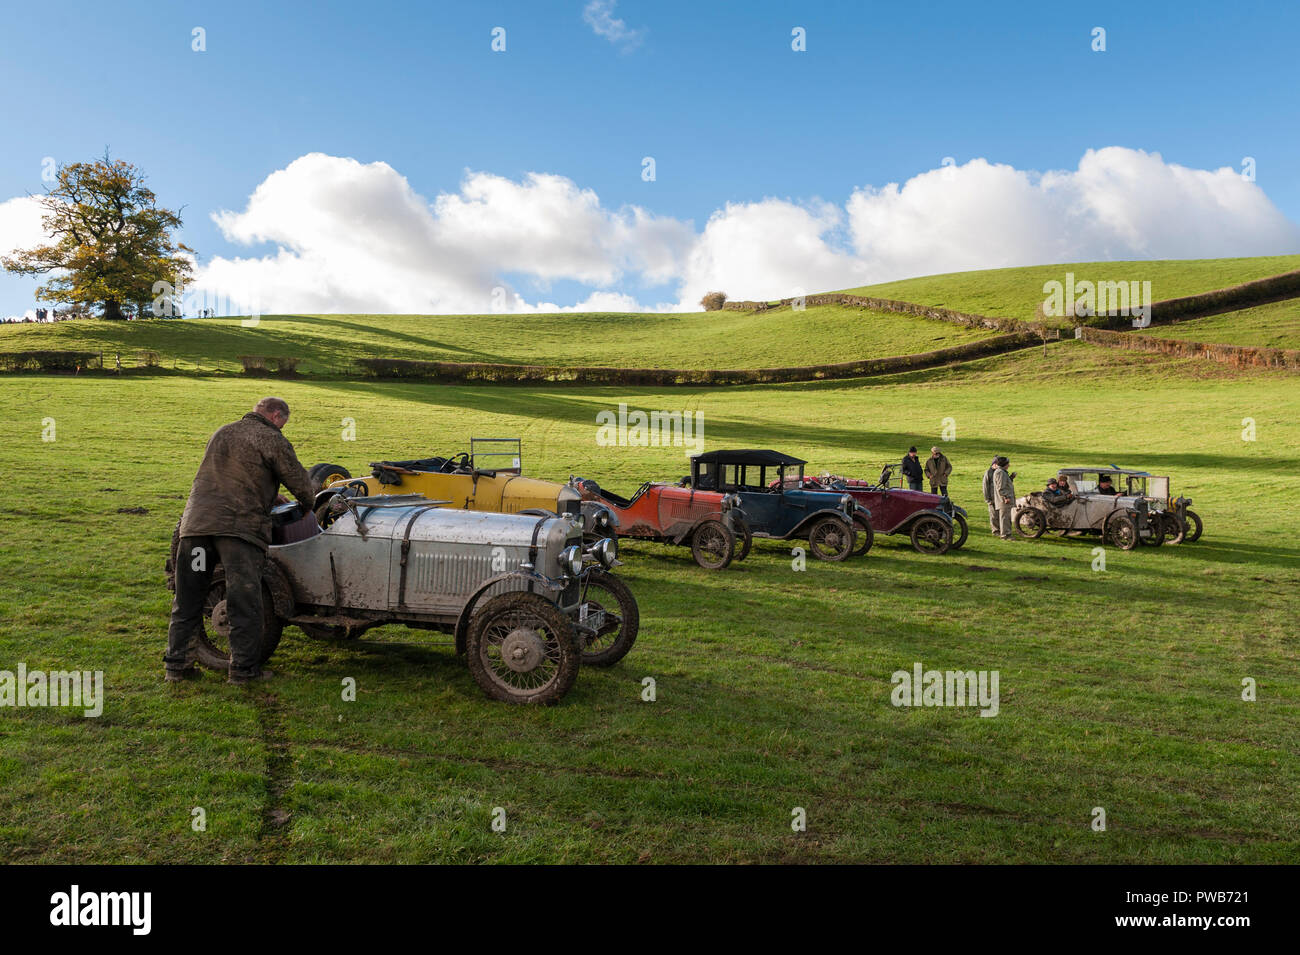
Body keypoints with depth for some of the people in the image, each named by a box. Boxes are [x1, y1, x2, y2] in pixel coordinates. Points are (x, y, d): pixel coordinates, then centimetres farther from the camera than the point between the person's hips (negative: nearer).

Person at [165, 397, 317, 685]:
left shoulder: (221, 433, 23)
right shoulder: (271, 440, 1)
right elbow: (299, 483, 1)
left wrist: (273, 499, 37)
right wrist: (310, 503, 23)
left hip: (196, 521, 7)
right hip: (240, 527, -6)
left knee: (187, 600, 13)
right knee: (244, 602, -1)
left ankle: (177, 664, 19)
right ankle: (243, 669, 3)